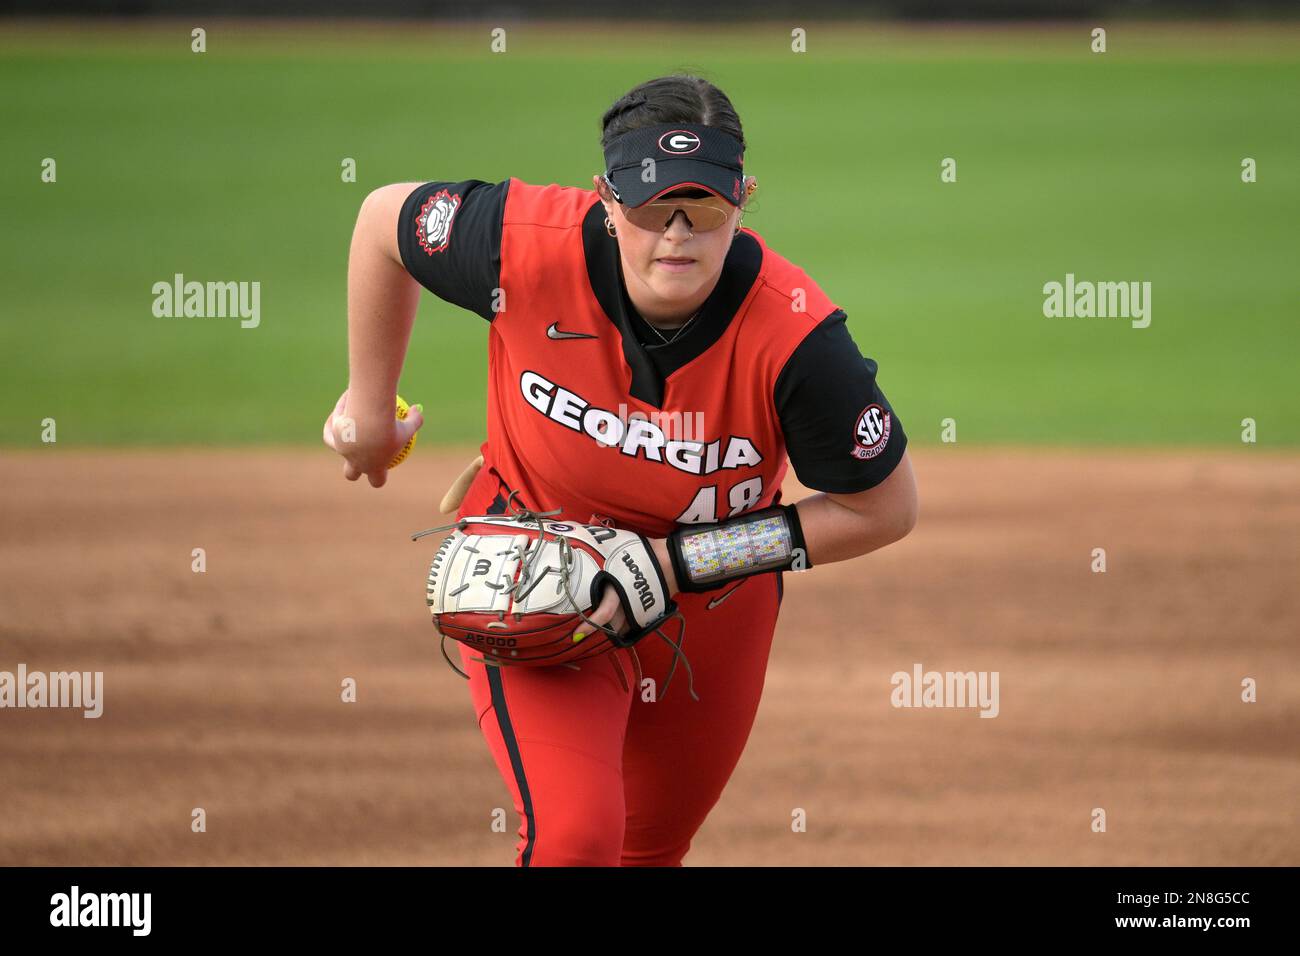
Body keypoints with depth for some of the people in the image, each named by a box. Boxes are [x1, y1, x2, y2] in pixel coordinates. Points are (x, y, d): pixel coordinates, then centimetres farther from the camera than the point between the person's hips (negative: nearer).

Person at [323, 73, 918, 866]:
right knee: (574, 837, -21)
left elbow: (887, 508, -19)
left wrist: (675, 563, -24)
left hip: (712, 602, 1)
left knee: (653, 849, 19)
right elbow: (386, 218, -7)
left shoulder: (795, 337, -30)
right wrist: (369, 406, 2)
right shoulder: (529, 246, -28)